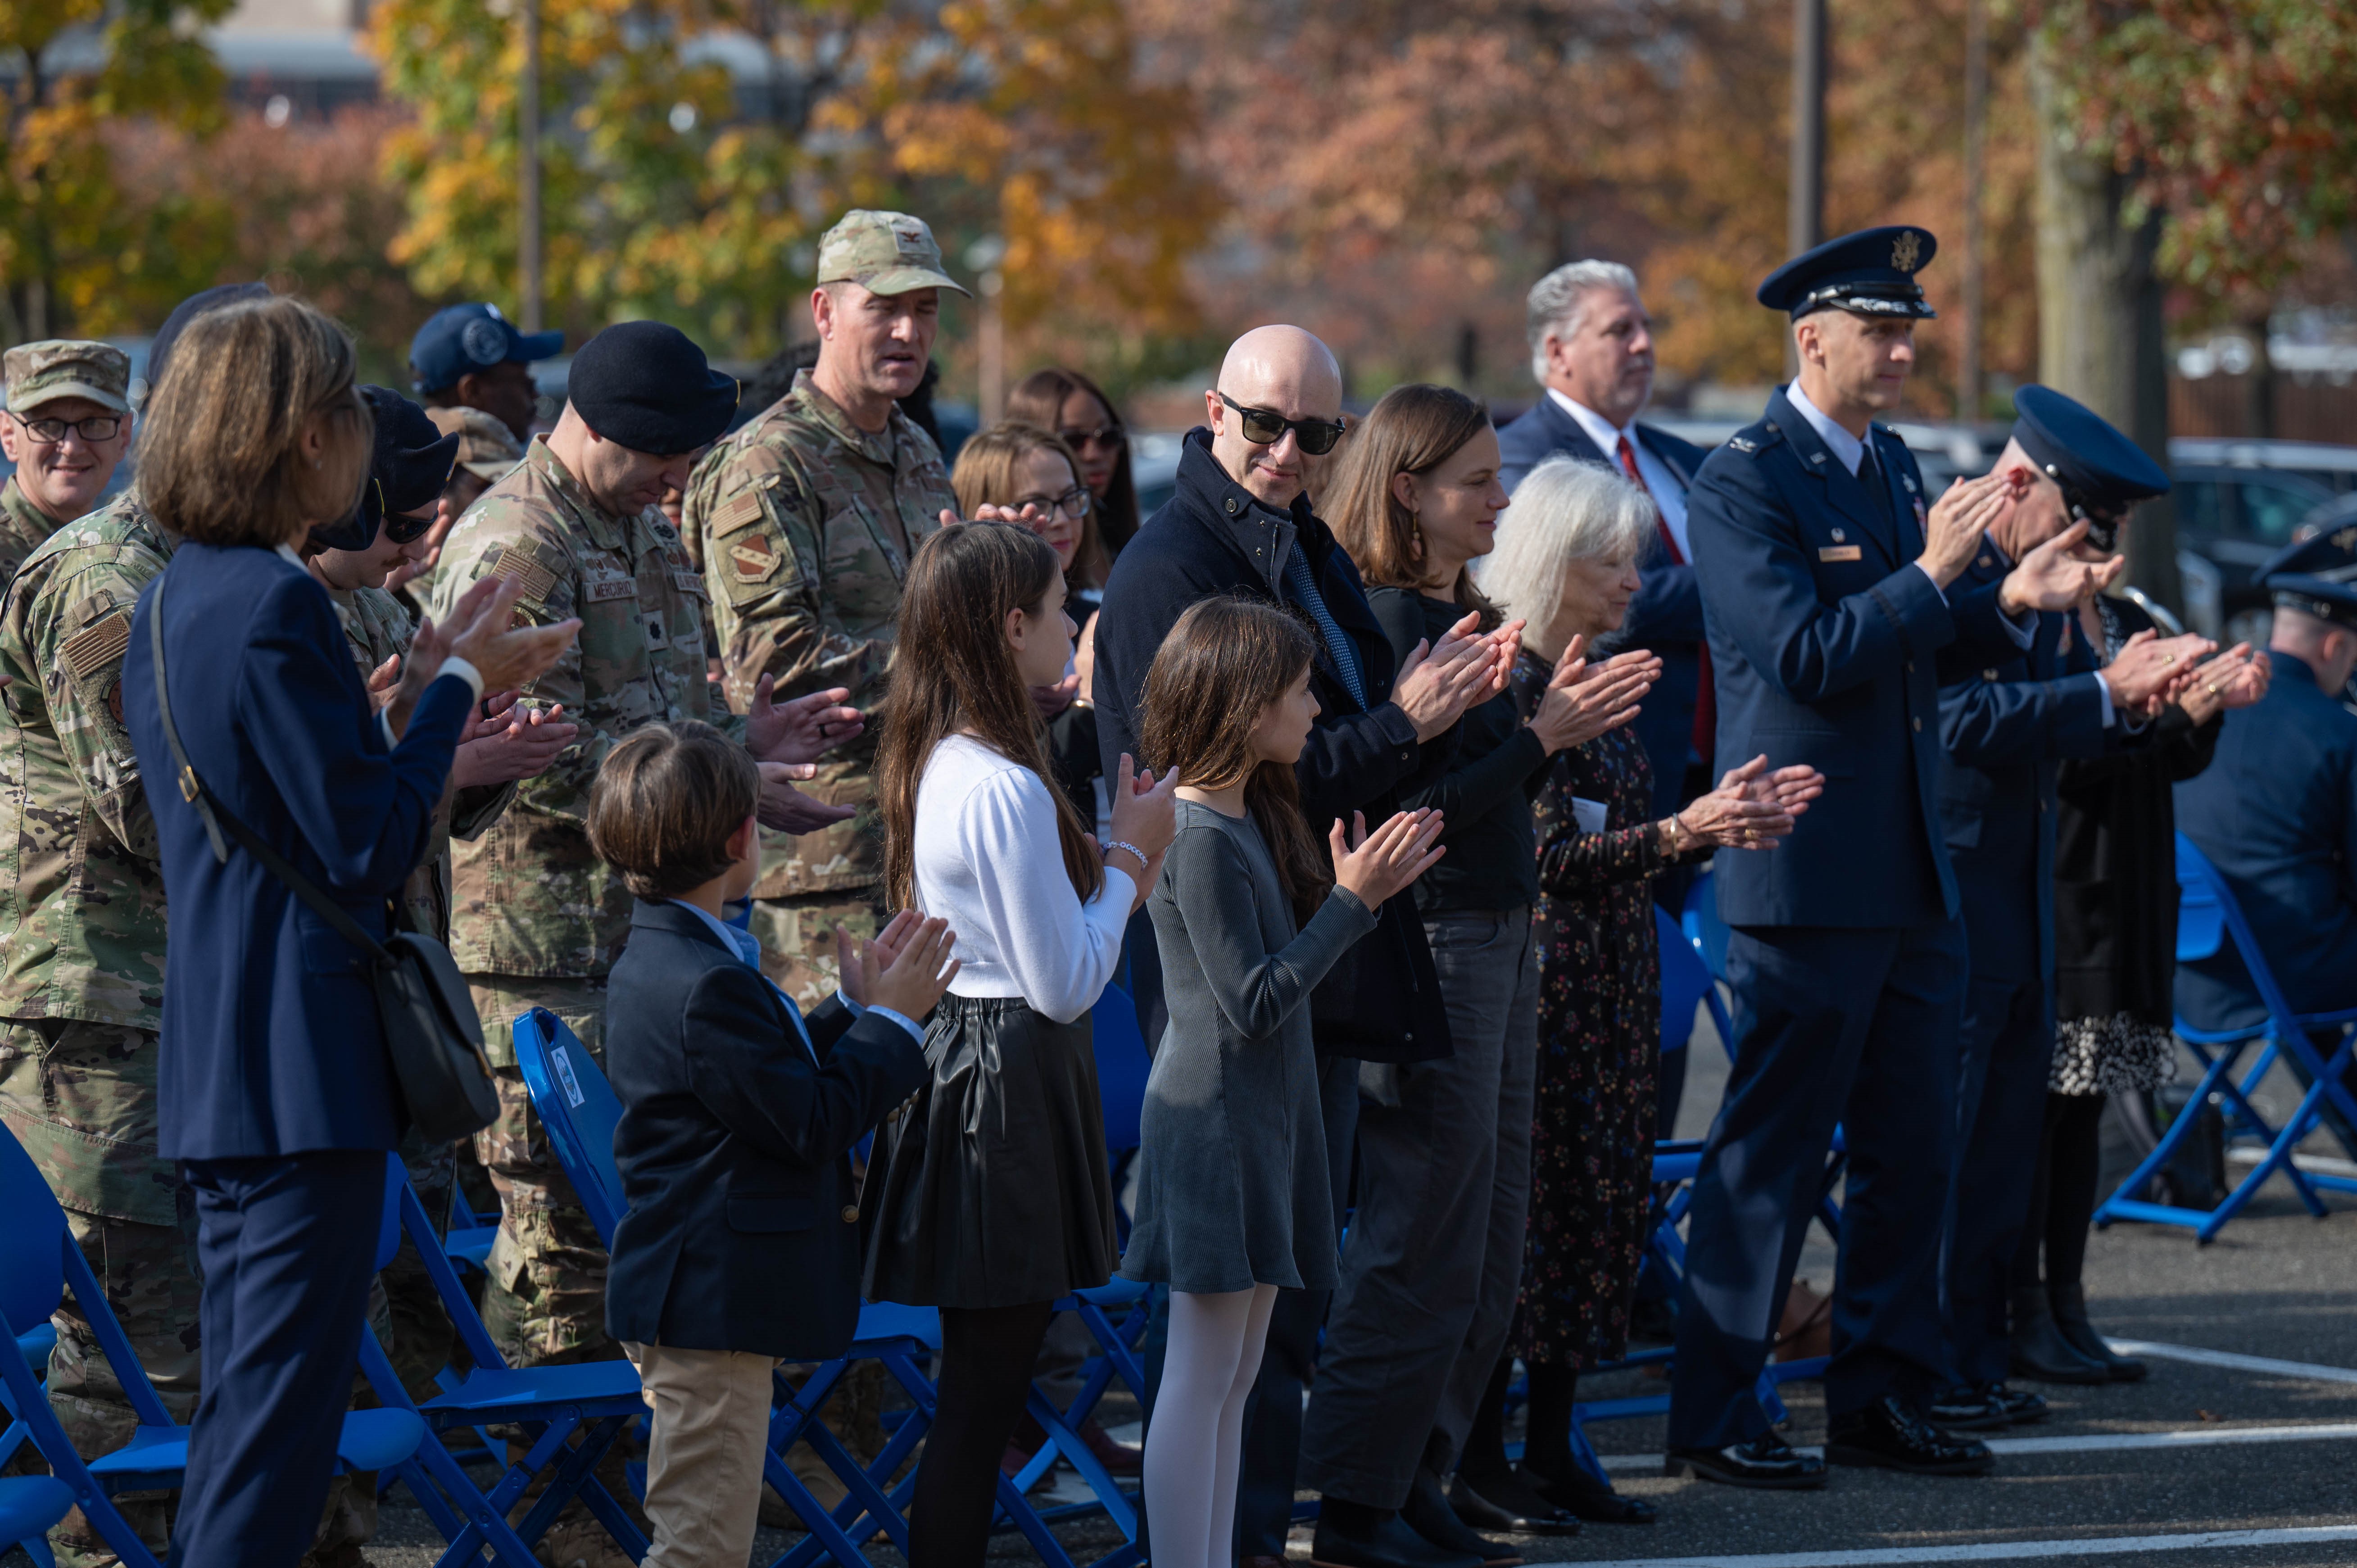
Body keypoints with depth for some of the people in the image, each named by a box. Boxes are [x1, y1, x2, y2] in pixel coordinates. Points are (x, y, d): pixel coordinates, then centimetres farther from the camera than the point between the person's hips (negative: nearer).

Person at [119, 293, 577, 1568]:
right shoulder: (276, 605, -18)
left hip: (212, 1066, 10)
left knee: (239, 1409, 15)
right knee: (281, 1415, -6)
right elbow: (366, 852, -18)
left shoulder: (169, 603, 13)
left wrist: (415, 693, 13)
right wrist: (453, 689, -7)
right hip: (301, 1062, -10)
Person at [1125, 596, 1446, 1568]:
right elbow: (1254, 1001, -21)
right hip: (1213, 1116, -10)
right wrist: (1354, 901, -17)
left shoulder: (1249, 812, 12)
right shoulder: (1198, 838, -18)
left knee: (1235, 1377, 12)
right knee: (1202, 1374, -7)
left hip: (1262, 1120, 10)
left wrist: (1370, 885, 7)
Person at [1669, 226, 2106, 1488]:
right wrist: (1930, 576, -22)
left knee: (1913, 1147, 11)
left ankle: (1881, 1398, 21)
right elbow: (1808, 656, -20)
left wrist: (2009, 602, 2)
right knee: (1771, 1155, -3)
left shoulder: (1892, 467, 14)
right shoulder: (1742, 482, -12)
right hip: (1808, 874, -8)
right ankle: (1711, 1418, 4)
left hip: (1910, 873, 8)